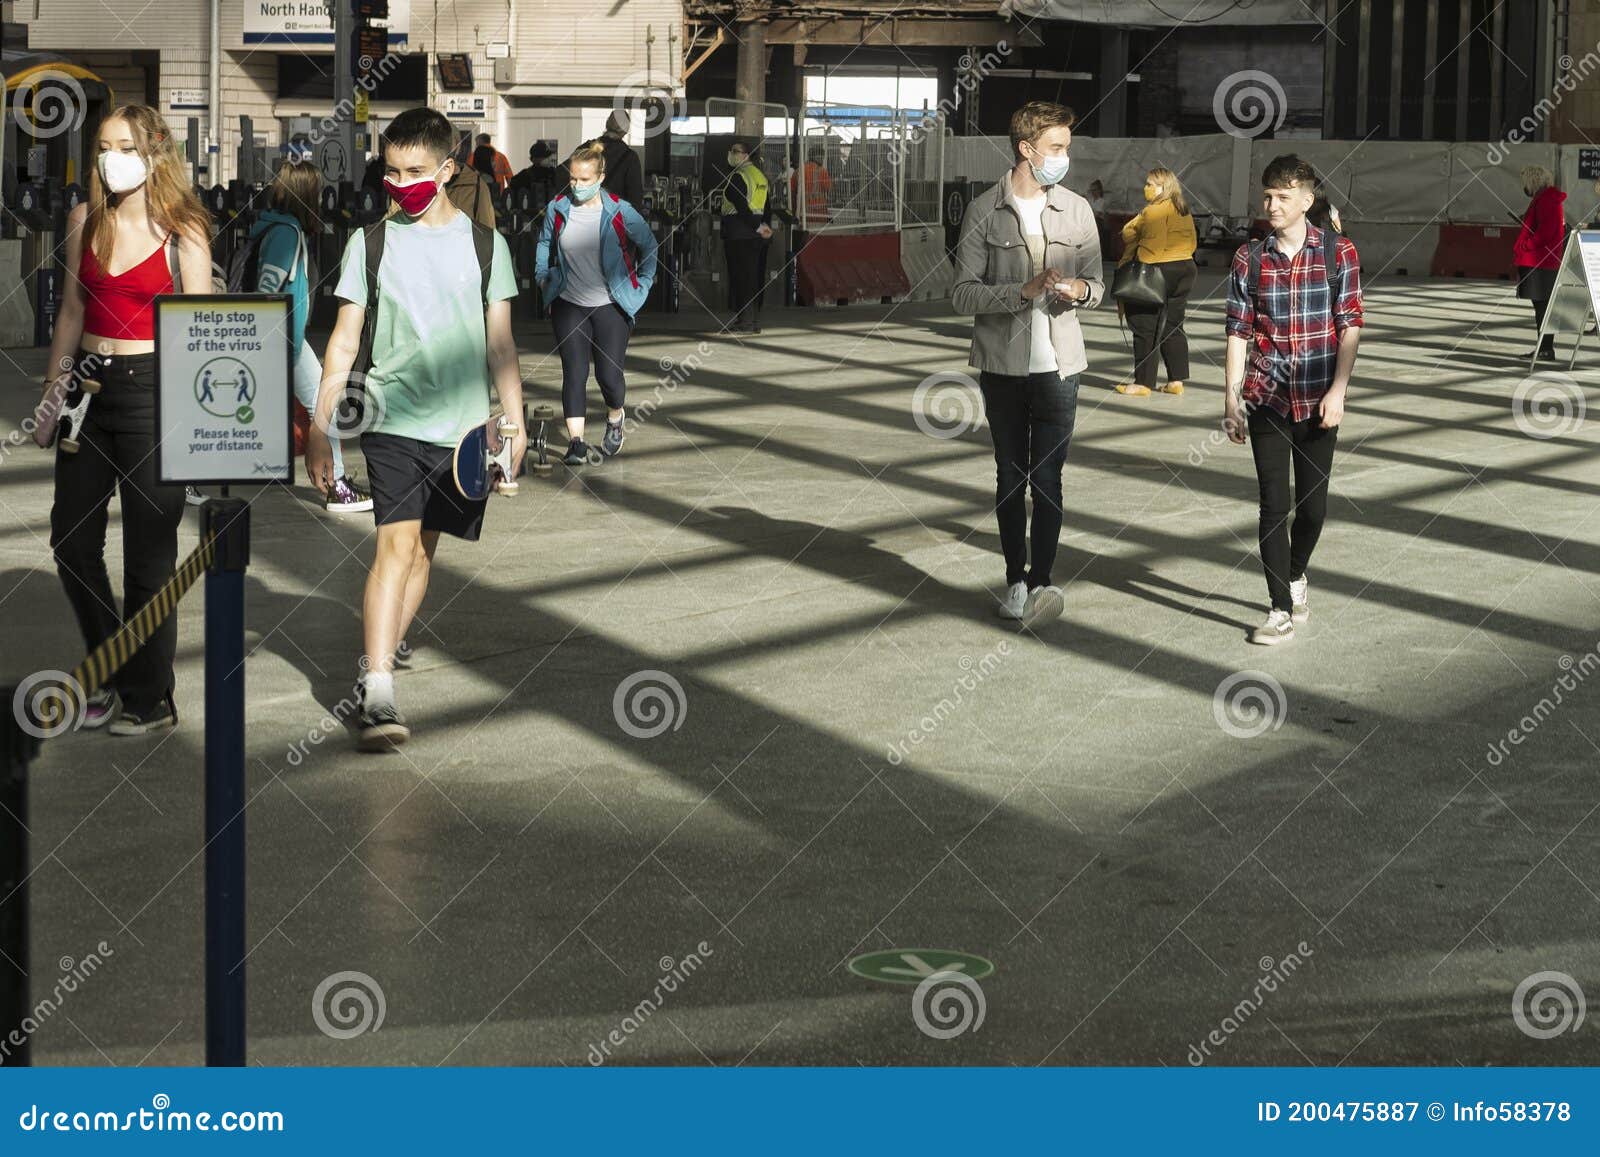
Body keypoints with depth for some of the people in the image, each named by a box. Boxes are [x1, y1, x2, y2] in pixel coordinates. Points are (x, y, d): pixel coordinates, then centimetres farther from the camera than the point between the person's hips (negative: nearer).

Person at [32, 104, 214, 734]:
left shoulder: (182, 231, -6)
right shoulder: (85, 220, 8)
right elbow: (72, 312, 14)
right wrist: (51, 397, 14)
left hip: (152, 387, -5)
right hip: (89, 384, 6)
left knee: (148, 551, 0)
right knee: (72, 540, 10)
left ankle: (147, 697, 13)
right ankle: (111, 674, 29)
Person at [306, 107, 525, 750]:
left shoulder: (484, 243, 6)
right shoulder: (370, 242, 3)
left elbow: (500, 343, 10)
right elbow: (344, 342, 6)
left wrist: (513, 420, 5)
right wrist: (318, 425, 3)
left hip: (464, 426, 2)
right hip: (394, 423, -2)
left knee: (424, 547, 10)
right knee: (396, 543, -15)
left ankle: (377, 660, 27)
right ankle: (378, 694, -20)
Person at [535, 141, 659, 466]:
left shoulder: (618, 211, -8)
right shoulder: (557, 209, -1)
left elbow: (649, 245, 7)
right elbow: (544, 244, 19)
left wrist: (642, 284, 5)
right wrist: (543, 278, 11)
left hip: (610, 305, -2)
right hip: (569, 305, 2)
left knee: (609, 375, -2)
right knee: (574, 373, -5)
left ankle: (615, 417, 30)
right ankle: (576, 442, -5)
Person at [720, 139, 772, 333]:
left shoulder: (736, 177, -12)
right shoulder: (760, 175, 15)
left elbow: (741, 206, -19)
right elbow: (767, 206, 15)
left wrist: (758, 227, -14)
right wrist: (765, 226, 8)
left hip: (739, 233, -8)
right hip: (757, 236, 8)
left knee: (741, 276, -5)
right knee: (755, 277, 11)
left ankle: (745, 322, -6)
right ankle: (755, 321, 14)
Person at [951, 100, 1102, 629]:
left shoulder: (1077, 209, 7)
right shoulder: (984, 211, -2)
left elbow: (1097, 284, 13)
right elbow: (962, 294, -8)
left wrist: (1080, 290, -11)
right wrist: (1025, 290, -21)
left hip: (1058, 365, 1)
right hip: (1003, 365, -1)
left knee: (1047, 476, -8)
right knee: (1011, 476, 8)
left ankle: (1041, 581, -13)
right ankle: (1016, 579, 17)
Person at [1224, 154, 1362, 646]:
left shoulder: (1338, 253, -2)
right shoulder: (1249, 259, 1)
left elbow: (1350, 328, -3)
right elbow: (1239, 332, 2)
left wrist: (1337, 391, -11)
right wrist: (1231, 396, -3)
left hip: (1318, 400, 0)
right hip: (1267, 398, 0)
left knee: (1313, 504, 10)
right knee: (1274, 505, -2)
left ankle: (1296, 575, 37)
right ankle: (1282, 609, 5)